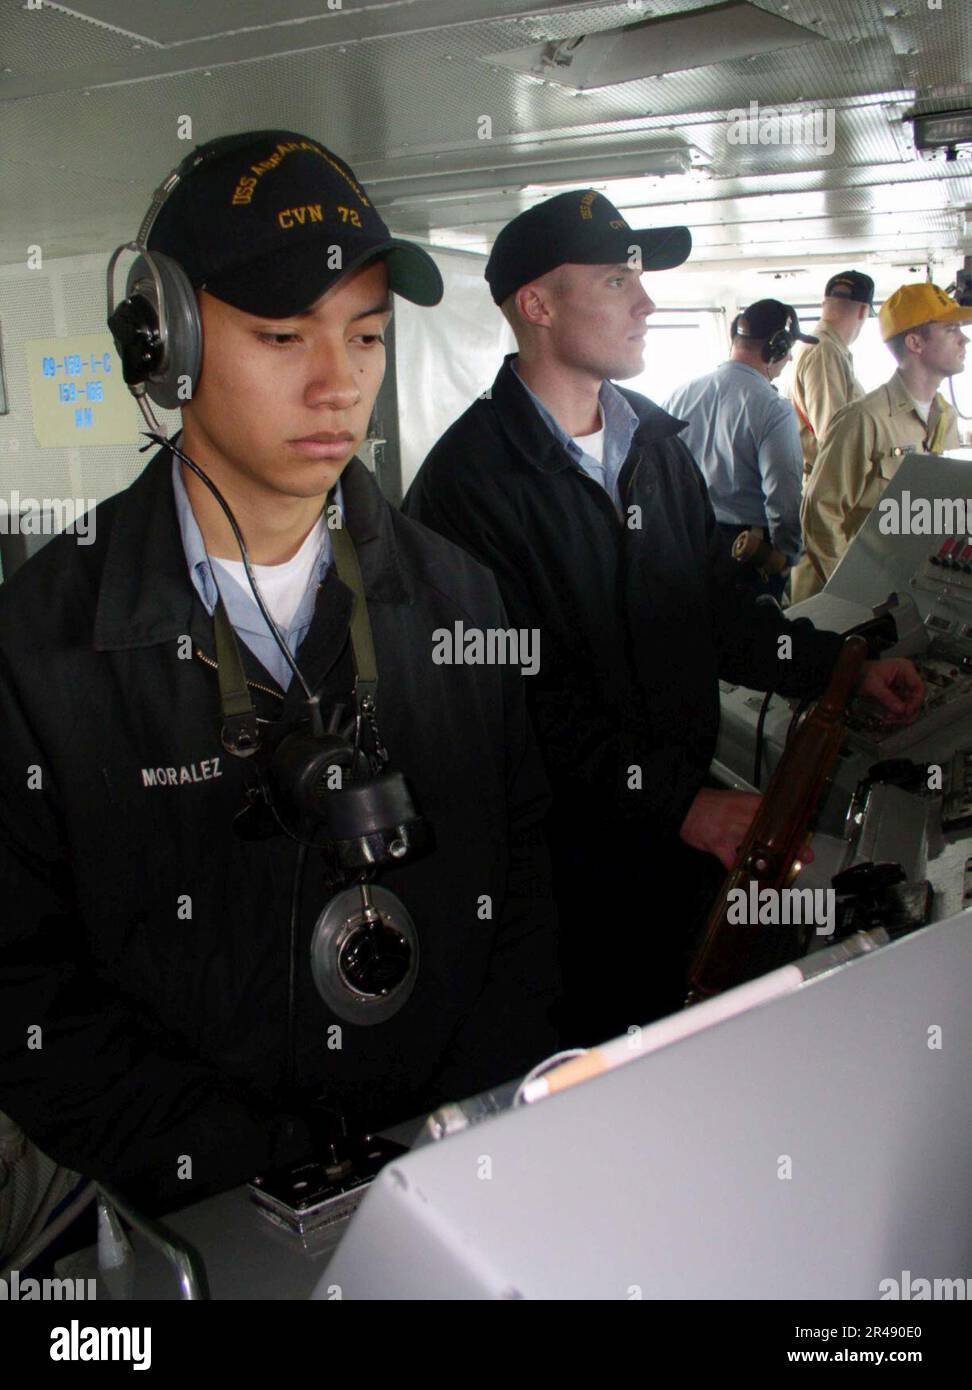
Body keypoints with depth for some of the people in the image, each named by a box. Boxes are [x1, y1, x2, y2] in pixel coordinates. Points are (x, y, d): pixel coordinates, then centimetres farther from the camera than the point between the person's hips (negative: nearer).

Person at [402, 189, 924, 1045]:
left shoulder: (655, 443, 8)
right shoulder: (468, 480, -17)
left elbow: (715, 611, 15)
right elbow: (523, 698, -21)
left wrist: (841, 667, 5)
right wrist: (679, 803, -23)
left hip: (687, 827, 7)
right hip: (569, 855, -6)